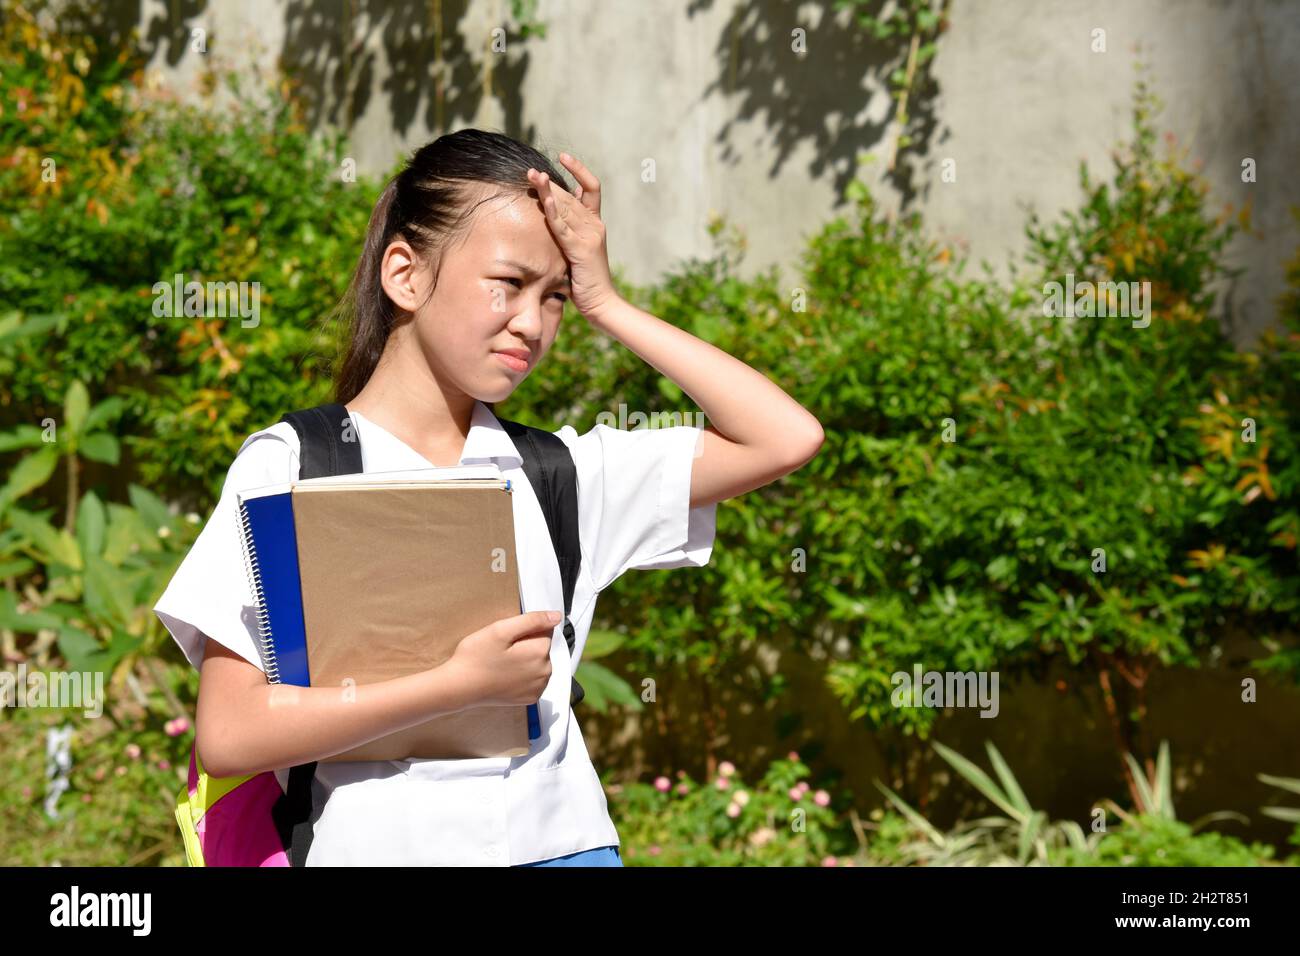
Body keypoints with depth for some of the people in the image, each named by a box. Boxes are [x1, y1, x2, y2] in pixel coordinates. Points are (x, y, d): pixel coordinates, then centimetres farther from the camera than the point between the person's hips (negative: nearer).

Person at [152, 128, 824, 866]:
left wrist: (609, 306, 6)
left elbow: (789, 440, 5)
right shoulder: (290, 466, 0)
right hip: (381, 844, -2)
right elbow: (228, 734, -7)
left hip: (560, 840, 2)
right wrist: (461, 683, -11)